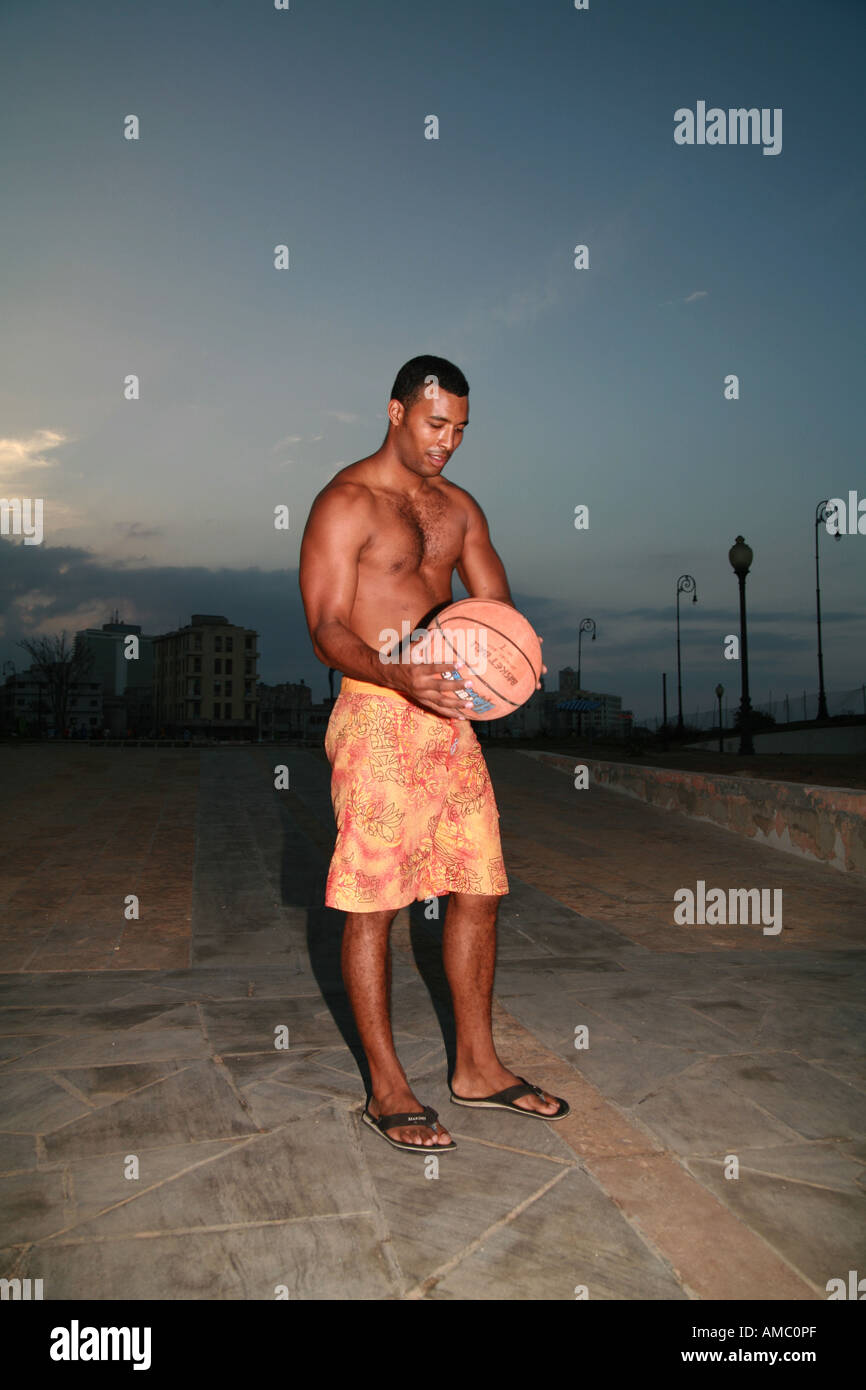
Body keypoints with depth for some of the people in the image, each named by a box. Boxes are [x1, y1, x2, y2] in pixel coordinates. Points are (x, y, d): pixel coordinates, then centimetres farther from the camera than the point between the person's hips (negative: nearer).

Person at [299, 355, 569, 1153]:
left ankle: (477, 1067, 25)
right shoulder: (346, 504, -6)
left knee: (479, 890, 10)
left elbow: (496, 602, 14)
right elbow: (326, 630, -13)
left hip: (449, 715, 7)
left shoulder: (459, 507, 15)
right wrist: (400, 675, -31)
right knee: (373, 904, 0)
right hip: (377, 720, -7)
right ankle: (387, 1089, 14)